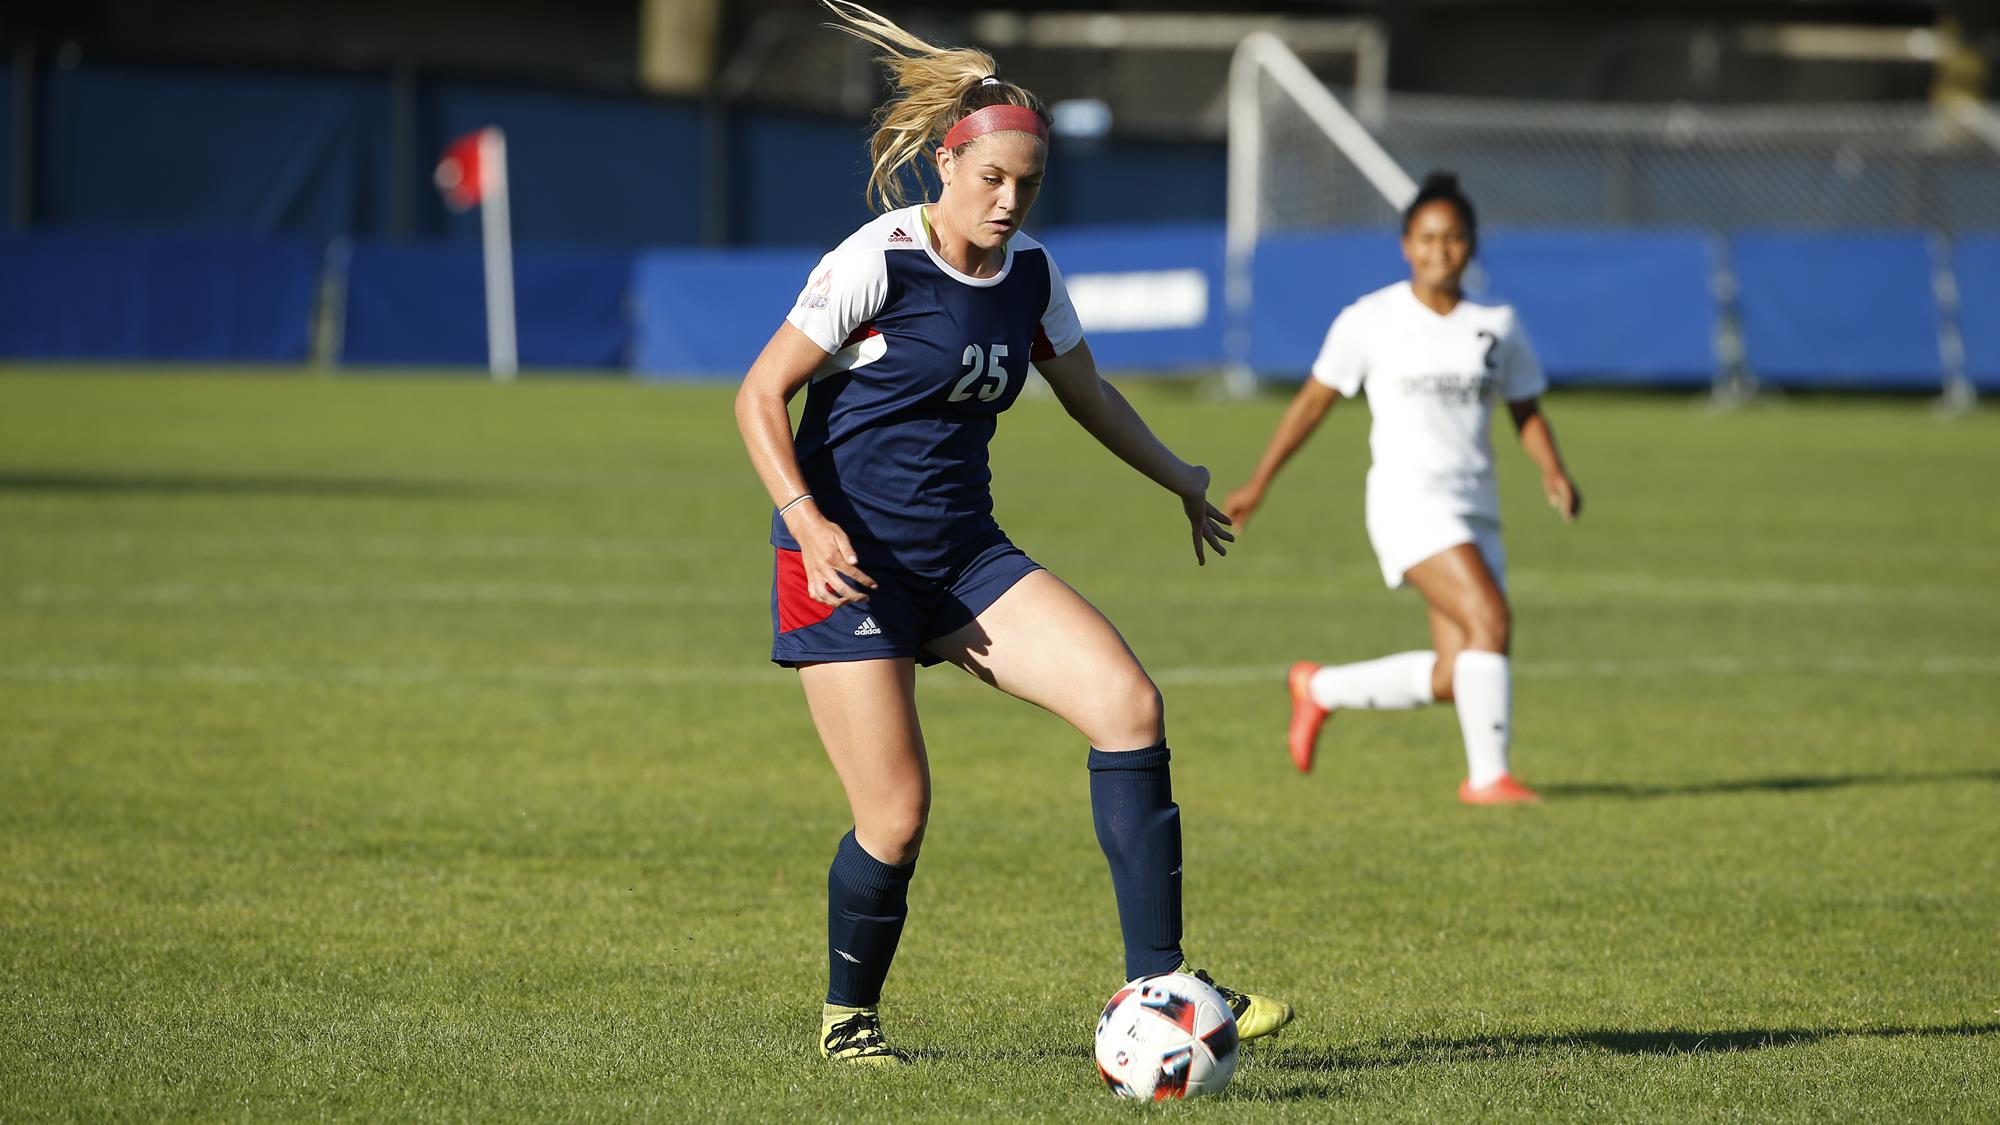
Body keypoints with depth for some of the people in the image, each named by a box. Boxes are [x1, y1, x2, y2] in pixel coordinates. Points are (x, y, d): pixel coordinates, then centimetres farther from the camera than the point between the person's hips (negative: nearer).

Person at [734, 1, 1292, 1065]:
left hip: (963, 557, 6)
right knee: (897, 817, -11)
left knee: (1128, 701, -15)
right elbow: (760, 395, -11)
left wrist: (1179, 479, 26)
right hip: (847, 563, -6)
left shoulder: (1029, 272, 6)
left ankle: (1156, 983, -13)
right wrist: (808, 520, -23)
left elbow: (1088, 394, 25)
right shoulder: (879, 261, -13)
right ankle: (848, 1015, 18)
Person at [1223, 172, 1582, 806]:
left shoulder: (1497, 326, 9)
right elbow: (1313, 401, 8)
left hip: (1475, 510, 5)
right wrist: (1259, 483, 8)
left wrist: (1554, 473, -3)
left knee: (1451, 680, 2)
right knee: (1490, 619, -25)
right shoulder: (1371, 320, 0)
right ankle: (1487, 775, -18)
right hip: (1408, 499, -5)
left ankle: (1320, 689, 26)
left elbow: (1527, 414, 16)